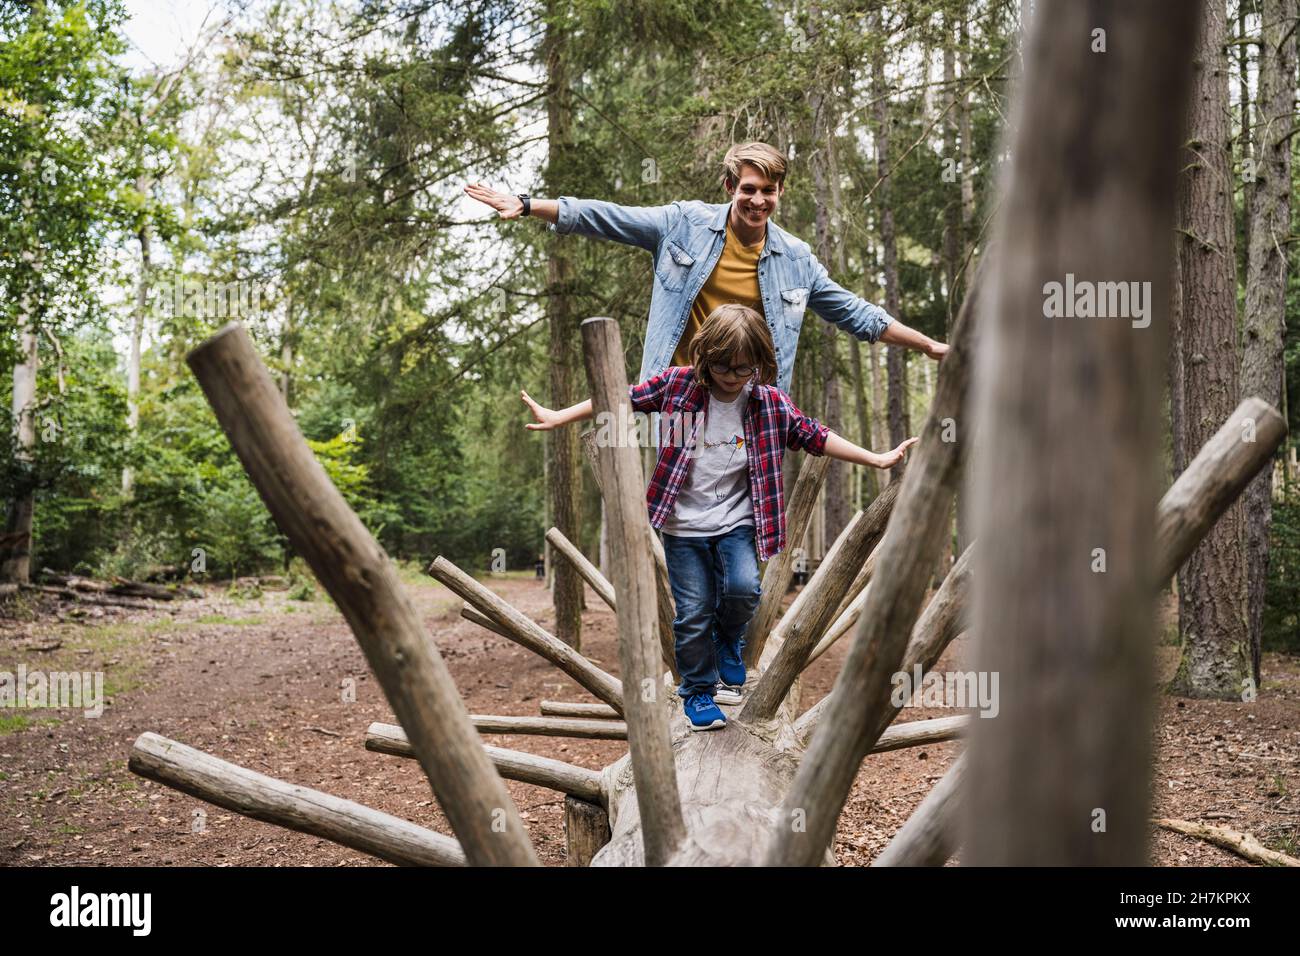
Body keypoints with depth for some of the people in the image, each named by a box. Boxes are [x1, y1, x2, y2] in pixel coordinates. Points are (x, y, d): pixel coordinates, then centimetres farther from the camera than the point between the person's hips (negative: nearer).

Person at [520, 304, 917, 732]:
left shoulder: (770, 402, -5)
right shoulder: (677, 384, -9)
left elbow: (814, 436, 2)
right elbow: (622, 400, -2)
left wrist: (876, 459, 0)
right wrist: (557, 418, -3)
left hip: (736, 521, 1)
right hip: (684, 524, -1)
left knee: (743, 588, -21)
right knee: (693, 613, 1)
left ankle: (729, 642, 13)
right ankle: (698, 693, 24)